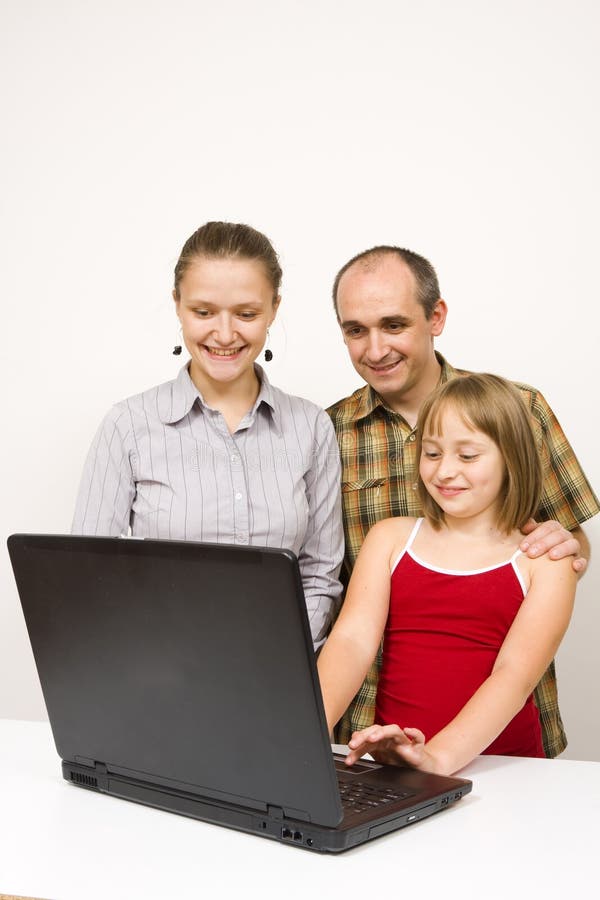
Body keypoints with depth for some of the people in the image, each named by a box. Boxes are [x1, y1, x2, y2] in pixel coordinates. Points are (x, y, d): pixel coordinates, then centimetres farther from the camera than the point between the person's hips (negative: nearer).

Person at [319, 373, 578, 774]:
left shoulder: (544, 562, 4)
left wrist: (438, 756, -24)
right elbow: (353, 639, -1)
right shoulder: (390, 538, 11)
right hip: (393, 768, 2)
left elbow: (515, 674, -9)